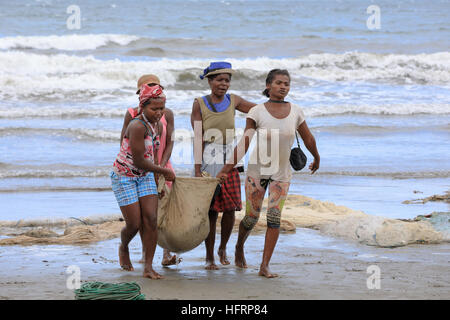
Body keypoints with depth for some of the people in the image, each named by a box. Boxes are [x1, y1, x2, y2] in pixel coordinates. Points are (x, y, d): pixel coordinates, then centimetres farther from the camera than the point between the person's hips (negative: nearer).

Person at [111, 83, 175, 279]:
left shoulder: (157, 125, 0)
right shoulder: (137, 126, -26)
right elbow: (139, 161, -25)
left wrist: (156, 180, 19)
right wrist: (164, 171, -12)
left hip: (145, 175, 7)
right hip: (124, 176, -7)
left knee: (151, 219, -7)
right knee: (134, 224, -3)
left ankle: (148, 267, -4)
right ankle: (123, 248, 32)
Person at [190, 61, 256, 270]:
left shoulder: (233, 101, 6)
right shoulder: (199, 104, -4)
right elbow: (198, 139, -8)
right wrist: (197, 170, -12)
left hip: (229, 161, 3)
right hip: (208, 161, -3)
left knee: (230, 208, -1)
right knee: (210, 210, -3)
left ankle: (223, 249, 23)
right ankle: (209, 257, 10)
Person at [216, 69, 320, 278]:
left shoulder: (295, 112, -3)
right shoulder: (257, 112, -11)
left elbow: (308, 139, 13)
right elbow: (243, 145, -11)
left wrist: (316, 158, 28)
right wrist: (226, 170, -16)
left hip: (281, 174, 1)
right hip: (257, 170, -1)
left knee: (274, 217, -11)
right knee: (251, 218, 3)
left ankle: (265, 266, -7)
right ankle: (239, 248, 35)